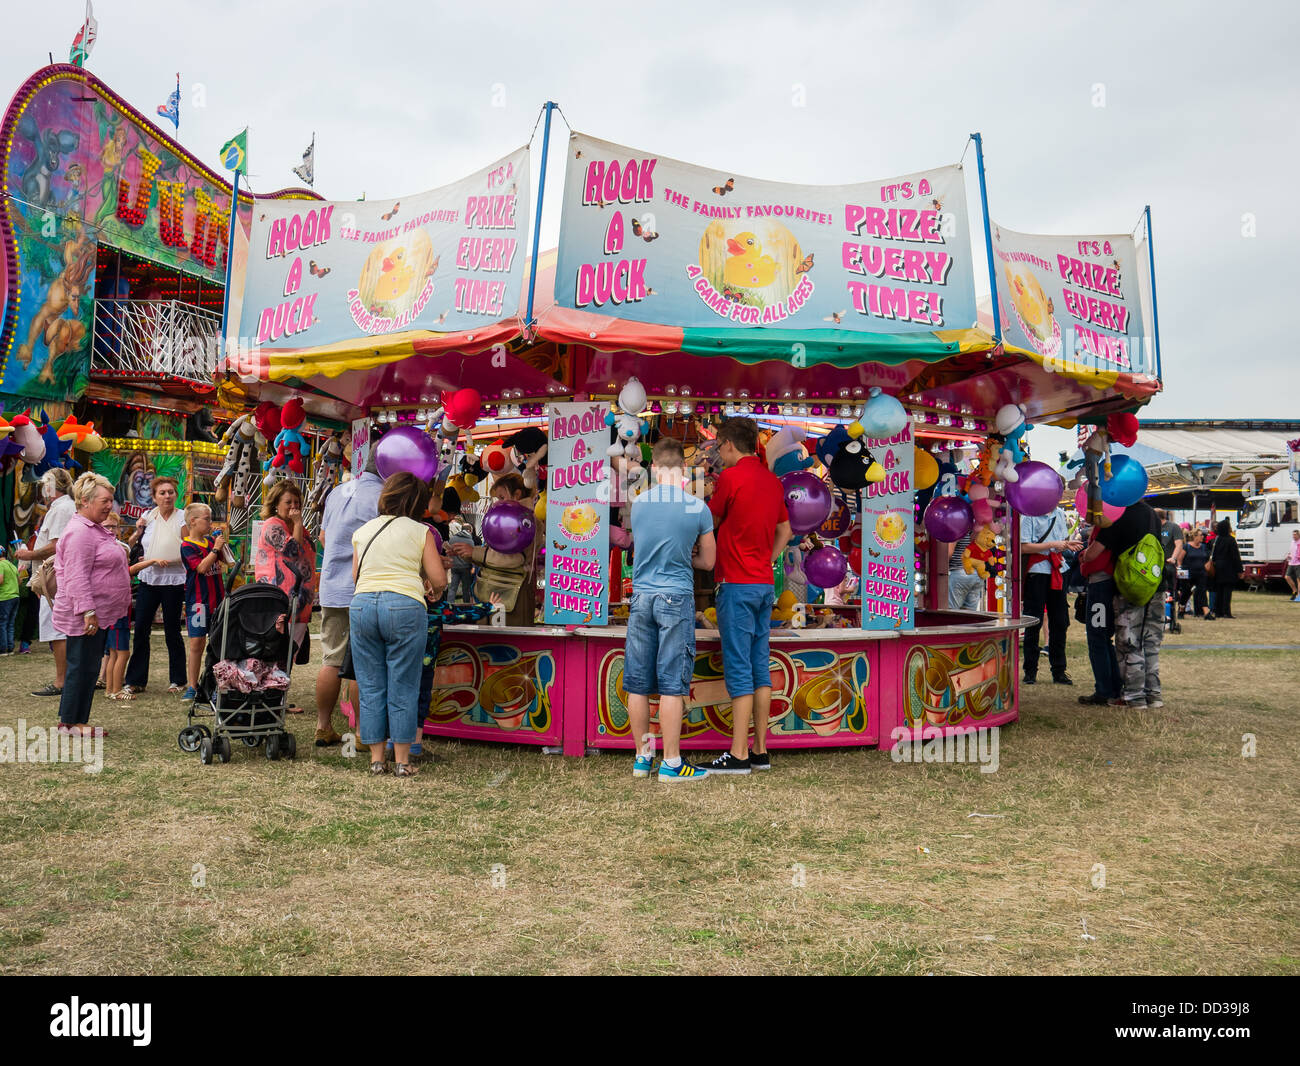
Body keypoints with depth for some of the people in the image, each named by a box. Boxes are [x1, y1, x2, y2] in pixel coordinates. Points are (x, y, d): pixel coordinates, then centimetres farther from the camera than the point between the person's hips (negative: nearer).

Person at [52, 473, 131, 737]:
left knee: (88, 668, 12)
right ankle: (68, 722, 4)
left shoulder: (95, 529, 18)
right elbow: (76, 577, -23)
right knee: (81, 667, -4)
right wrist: (88, 611, -26)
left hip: (98, 614, 10)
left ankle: (77, 720, 18)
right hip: (84, 616, -10)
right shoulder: (80, 532, -16)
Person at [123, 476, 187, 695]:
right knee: (140, 630, 2)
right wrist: (138, 531, -3)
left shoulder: (182, 518, -4)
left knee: (172, 631, 3)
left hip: (173, 580, -4)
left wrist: (165, 561, -19)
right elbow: (131, 546, 15)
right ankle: (136, 680, 10)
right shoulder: (148, 516, 8)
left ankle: (177, 680, 15)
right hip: (148, 579, 4)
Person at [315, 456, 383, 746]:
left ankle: (323, 727, 19)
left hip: (331, 590, 7)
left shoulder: (337, 492, 14)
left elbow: (323, 535, 24)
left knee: (331, 662, 13)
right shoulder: (381, 496, -11)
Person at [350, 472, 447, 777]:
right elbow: (438, 580, 2)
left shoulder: (362, 531, 17)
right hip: (404, 605, -3)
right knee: (403, 688, 3)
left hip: (362, 604, 3)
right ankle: (402, 761, 7)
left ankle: (376, 758, 13)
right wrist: (434, 591, 23)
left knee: (370, 686, 10)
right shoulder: (420, 531, 5)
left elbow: (356, 577, 20)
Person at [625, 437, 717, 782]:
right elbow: (707, 561, 6)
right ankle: (671, 763, 3)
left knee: (638, 684, 8)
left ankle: (643, 757, 17)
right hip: (676, 598, -3)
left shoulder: (638, 503, 3)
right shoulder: (698, 508, -5)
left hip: (641, 598, 4)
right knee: (672, 685, -1)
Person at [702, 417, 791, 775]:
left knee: (739, 669, -7)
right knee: (761, 667, 9)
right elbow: (785, 531, 21)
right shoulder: (772, 480, 13)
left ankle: (738, 756, -6)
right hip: (765, 583, 8)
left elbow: (711, 522, 1)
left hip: (737, 584, -8)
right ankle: (760, 751, 13)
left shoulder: (731, 476, -11)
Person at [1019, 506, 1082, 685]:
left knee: (1060, 621, 7)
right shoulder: (1029, 515, -7)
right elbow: (1024, 547, -14)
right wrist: (1053, 545, -16)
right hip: (1037, 571, -6)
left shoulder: (1059, 513, 14)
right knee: (1034, 622, -1)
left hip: (1058, 570, 6)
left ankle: (1059, 671, 15)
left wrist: (1068, 544, 2)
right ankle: (1030, 671, 8)